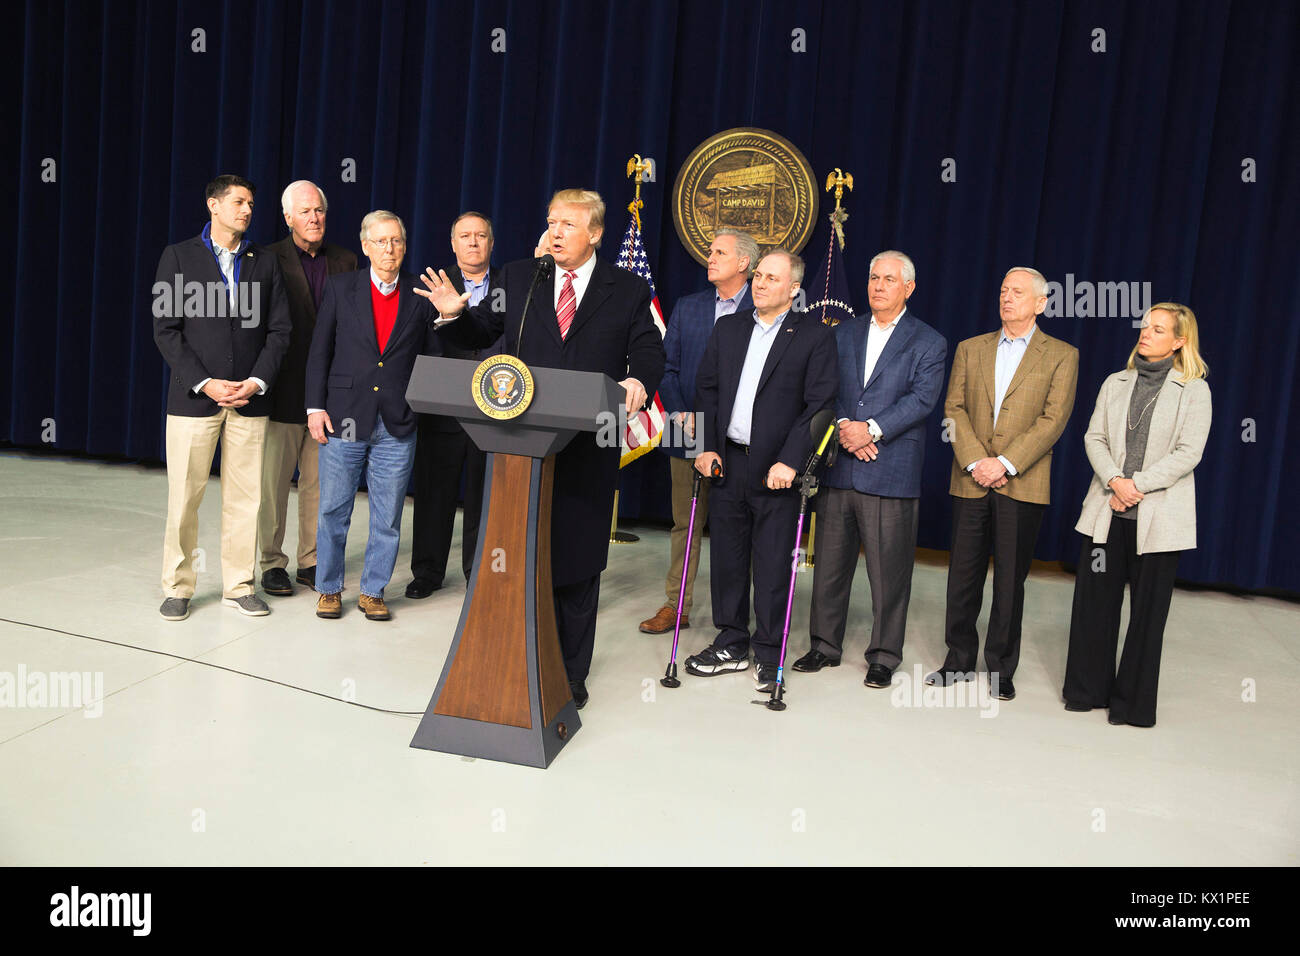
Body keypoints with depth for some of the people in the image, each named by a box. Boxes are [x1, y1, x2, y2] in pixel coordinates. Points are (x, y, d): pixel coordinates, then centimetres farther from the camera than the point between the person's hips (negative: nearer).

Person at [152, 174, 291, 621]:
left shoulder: (264, 262, 12)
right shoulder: (179, 256, 4)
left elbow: (278, 330, 7)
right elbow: (166, 329, -2)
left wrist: (257, 382, -6)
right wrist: (203, 382, -11)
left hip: (249, 397, 2)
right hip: (193, 395, -2)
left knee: (245, 497, 5)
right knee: (184, 496, 1)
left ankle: (239, 585, 16)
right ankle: (177, 587, 15)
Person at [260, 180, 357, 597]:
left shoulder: (345, 261, 9)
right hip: (283, 390, -3)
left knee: (320, 480, 10)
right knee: (274, 480, 4)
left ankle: (311, 561, 21)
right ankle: (272, 563, 16)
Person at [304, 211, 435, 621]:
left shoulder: (421, 295, 4)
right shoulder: (340, 287, 4)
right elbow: (319, 351, 3)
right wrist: (315, 407, -2)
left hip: (398, 425, 0)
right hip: (344, 418, 0)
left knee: (388, 517, 6)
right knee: (333, 510, 8)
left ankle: (373, 591, 22)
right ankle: (329, 588, 24)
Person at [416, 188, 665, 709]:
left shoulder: (628, 290, 6)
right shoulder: (517, 278, 11)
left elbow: (650, 353, 0)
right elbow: (480, 333, 11)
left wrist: (637, 380, -22)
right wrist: (455, 314, -10)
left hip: (587, 449, -1)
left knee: (577, 565, 8)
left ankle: (570, 674, 22)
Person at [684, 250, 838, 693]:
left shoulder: (815, 336, -2)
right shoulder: (727, 328, 12)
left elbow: (819, 404, -9)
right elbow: (706, 389, 11)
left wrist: (789, 461, -17)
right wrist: (705, 446, 0)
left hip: (776, 469, -4)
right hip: (728, 462, 4)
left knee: (773, 565, 3)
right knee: (727, 557, 11)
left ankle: (768, 653, 17)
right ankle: (732, 644, 25)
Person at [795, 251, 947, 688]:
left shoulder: (929, 343, 4)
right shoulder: (844, 332, 14)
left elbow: (922, 399, -9)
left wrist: (871, 430, -19)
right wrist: (845, 429, -11)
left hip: (891, 472, -3)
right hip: (838, 468, 4)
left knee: (889, 570, 0)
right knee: (830, 562, 10)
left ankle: (884, 655, 14)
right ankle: (825, 645, 24)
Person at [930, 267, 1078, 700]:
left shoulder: (1061, 355, 4)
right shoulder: (970, 349, 13)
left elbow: (1054, 419, -6)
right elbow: (954, 408, 5)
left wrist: (1005, 463, -14)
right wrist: (975, 461, -10)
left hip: (1022, 483, -2)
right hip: (971, 481, 3)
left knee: (1010, 581, 3)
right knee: (963, 575, 7)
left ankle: (1001, 669, 15)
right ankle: (959, 660, 21)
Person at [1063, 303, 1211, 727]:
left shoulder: (1193, 390, 0)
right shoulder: (1116, 383, 11)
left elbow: (1188, 452, -8)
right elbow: (1094, 437, 5)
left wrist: (1137, 484, -15)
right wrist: (1115, 481, -12)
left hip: (1158, 516, -3)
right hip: (1107, 510, 3)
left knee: (1147, 610, 2)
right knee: (1094, 600, 5)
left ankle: (1132, 702, 14)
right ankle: (1088, 690, 20)